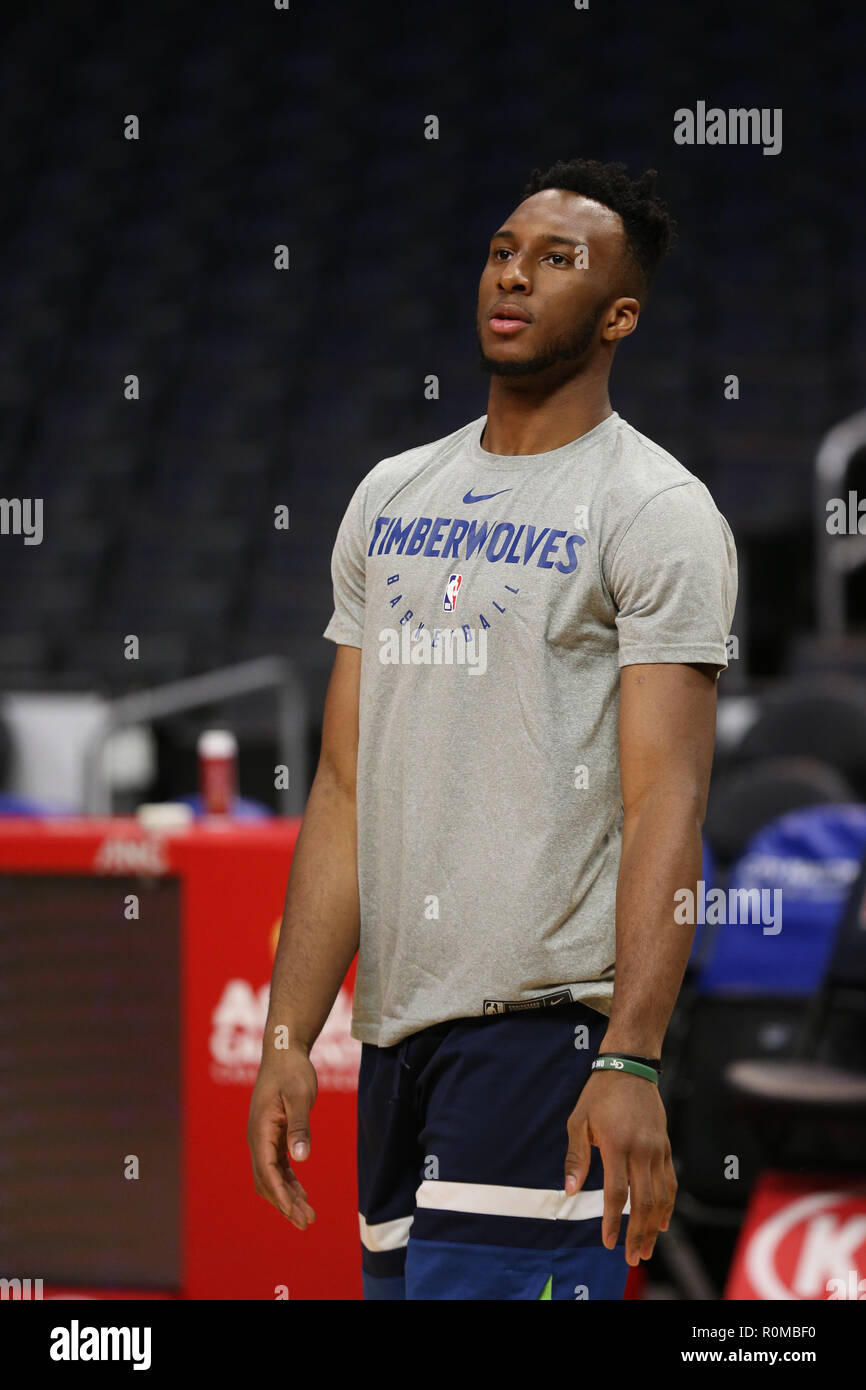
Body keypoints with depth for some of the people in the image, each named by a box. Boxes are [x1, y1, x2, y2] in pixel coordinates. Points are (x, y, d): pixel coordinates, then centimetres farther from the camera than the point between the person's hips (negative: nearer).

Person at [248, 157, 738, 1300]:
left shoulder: (656, 511, -4)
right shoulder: (391, 498, 16)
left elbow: (667, 802, -12)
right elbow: (346, 789, 15)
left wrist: (631, 1060, -22)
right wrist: (288, 1038, 8)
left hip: (550, 1022, -7)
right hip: (398, 1031, 7)